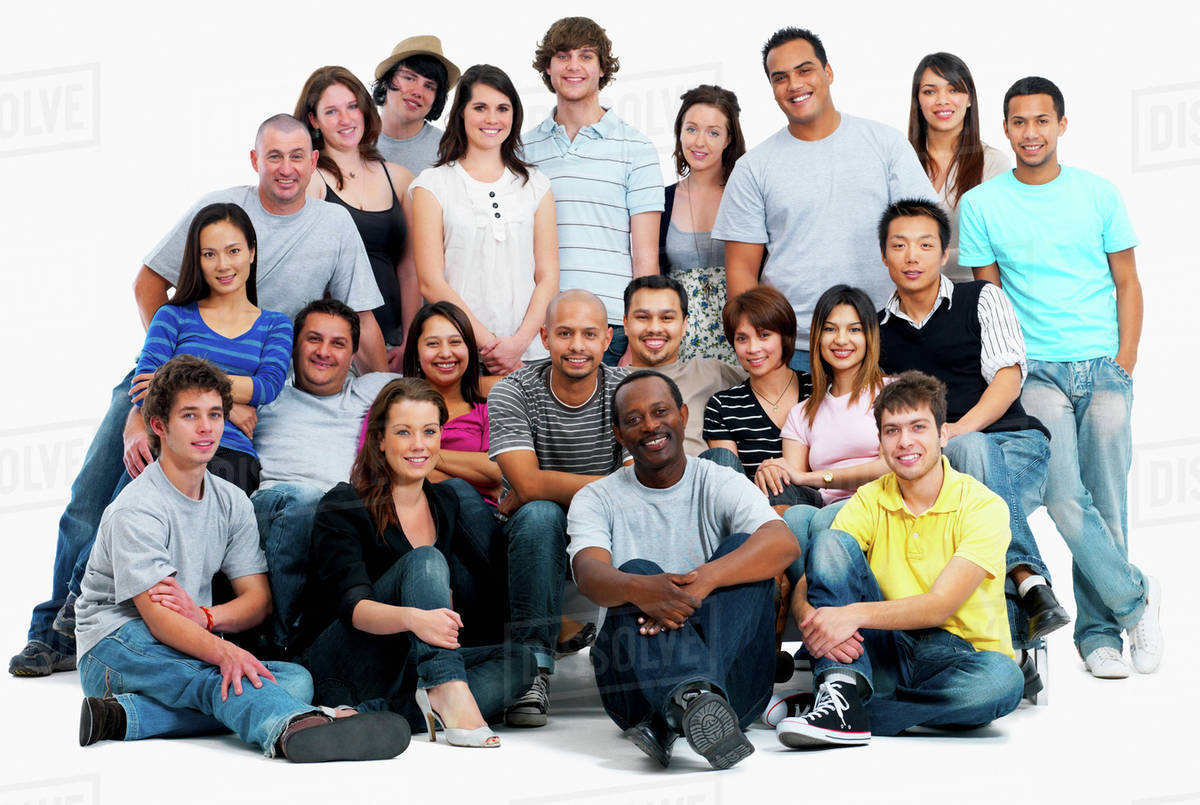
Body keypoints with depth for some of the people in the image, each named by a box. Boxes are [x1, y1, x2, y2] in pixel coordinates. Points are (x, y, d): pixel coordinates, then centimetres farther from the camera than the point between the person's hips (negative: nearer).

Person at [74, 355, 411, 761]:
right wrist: (222, 651, -44)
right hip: (115, 647, -6)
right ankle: (291, 727, -71)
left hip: (195, 646, 6)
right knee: (223, 677, -37)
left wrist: (203, 617, -18)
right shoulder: (135, 510, -13)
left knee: (296, 679, -22)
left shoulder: (232, 503, 10)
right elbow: (157, 617, -24)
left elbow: (258, 598, 6)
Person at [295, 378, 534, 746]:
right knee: (425, 561, -25)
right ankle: (449, 694, -48)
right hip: (341, 671, -6)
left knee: (519, 660, -20)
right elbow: (351, 604, -24)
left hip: (410, 669, 6)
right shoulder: (343, 508, -8)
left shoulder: (445, 505, 11)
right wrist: (412, 617, -42)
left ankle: (373, 715, -34)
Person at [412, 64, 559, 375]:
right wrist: (487, 342, -11)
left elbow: (548, 276, 7)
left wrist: (519, 343, -9)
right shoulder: (433, 184, 5)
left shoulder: (535, 184, 13)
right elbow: (431, 282, -2)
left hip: (528, 352, 2)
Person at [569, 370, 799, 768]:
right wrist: (639, 589, -37)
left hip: (732, 677, 0)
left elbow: (785, 543, -14)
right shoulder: (597, 499, 10)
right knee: (637, 571, -24)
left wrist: (702, 581, -31)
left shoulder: (721, 485, 8)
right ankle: (693, 698, -57)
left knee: (743, 547, -19)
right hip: (637, 685, 0)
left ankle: (678, 714, -43)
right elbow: (589, 574, -12)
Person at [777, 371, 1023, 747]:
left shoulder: (982, 506, -9)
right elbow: (808, 577, -8)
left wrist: (855, 614, -35)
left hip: (961, 656, -3)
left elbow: (940, 604, -21)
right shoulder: (870, 500, 3)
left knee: (1002, 679, -38)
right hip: (884, 653, 3)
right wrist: (810, 616, -32)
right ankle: (842, 692, -31)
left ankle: (850, 714, -31)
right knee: (830, 541, -14)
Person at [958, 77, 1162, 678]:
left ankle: (1097, 630, 11)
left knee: (1106, 505, -2)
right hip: (1036, 373, -1)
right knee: (1065, 501, -16)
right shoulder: (981, 205, 3)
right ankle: (1134, 597, 3)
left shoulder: (1098, 194, 6)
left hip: (1105, 370, 1)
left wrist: (1124, 366, 1)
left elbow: (1127, 284, 10)